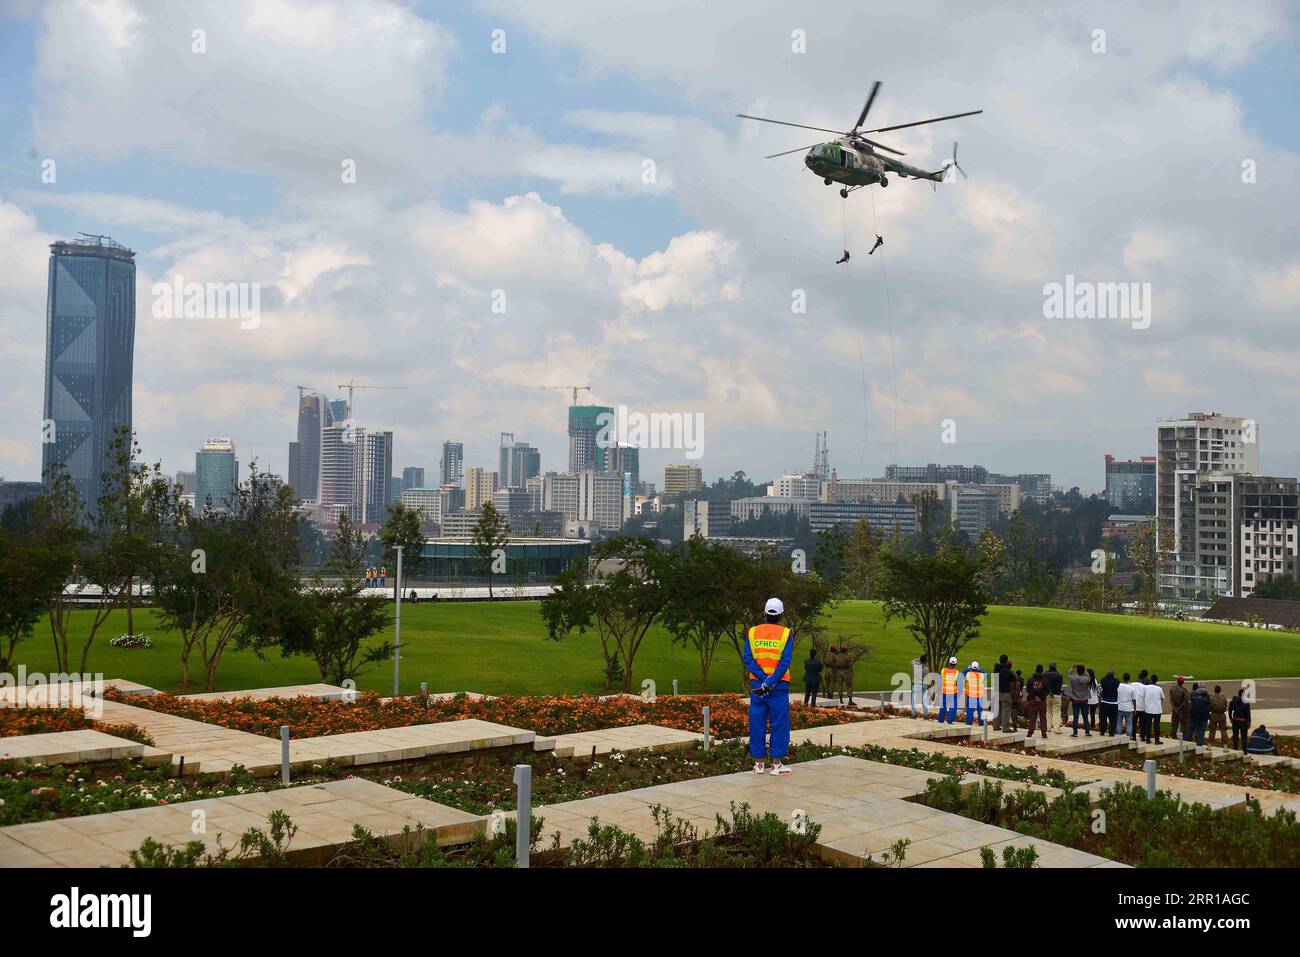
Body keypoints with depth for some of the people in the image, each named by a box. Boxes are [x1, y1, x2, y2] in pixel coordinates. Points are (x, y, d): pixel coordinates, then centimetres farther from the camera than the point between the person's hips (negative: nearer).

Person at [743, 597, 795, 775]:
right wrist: (770, 682, -13)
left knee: (757, 724, 8)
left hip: (757, 684, 2)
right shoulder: (785, 634, -5)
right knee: (779, 725, 5)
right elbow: (784, 662, -12)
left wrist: (764, 680, -10)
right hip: (779, 687, -2)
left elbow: (748, 660, -5)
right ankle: (777, 763, 6)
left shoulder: (752, 632, 2)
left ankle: (759, 762, 11)